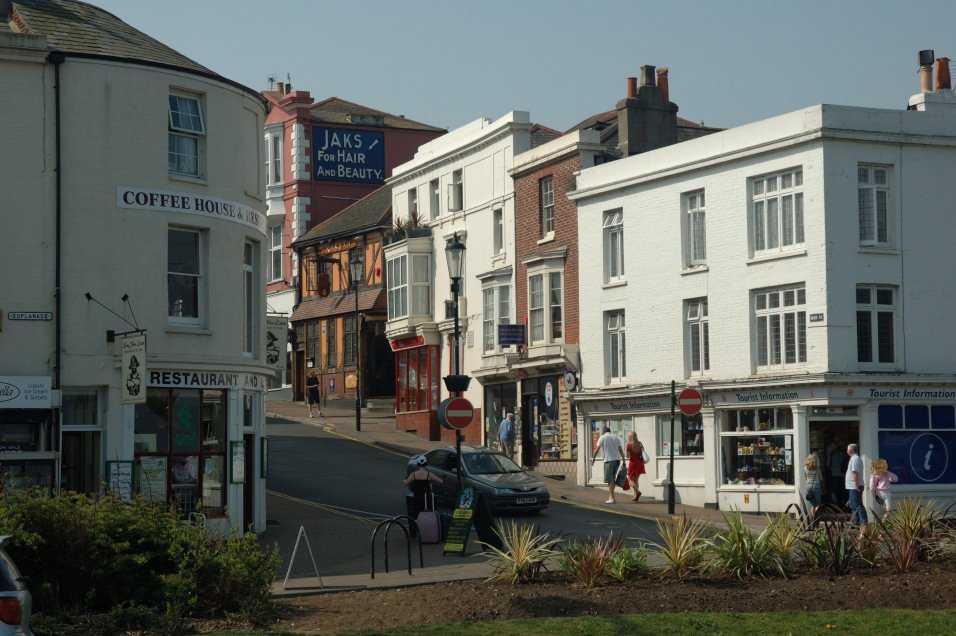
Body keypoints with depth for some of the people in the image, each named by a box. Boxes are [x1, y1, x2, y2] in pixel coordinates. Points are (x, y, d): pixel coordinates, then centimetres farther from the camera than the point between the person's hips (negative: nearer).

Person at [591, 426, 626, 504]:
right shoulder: (616, 437, 11)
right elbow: (621, 450, 8)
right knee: (612, 479, 16)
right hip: (617, 460, 5)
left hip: (609, 460, -5)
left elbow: (597, 450, -3)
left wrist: (593, 459, 6)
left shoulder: (602, 438, 0)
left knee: (610, 480, -3)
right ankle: (611, 496, 20)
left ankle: (612, 498, -9)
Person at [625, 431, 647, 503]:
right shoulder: (640, 444, 5)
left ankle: (637, 491, -19)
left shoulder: (629, 444, -10)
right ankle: (635, 496, 10)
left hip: (633, 463, -5)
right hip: (640, 463, 5)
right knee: (636, 479, 13)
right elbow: (643, 453, 7)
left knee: (630, 479, 4)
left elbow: (628, 456, -11)